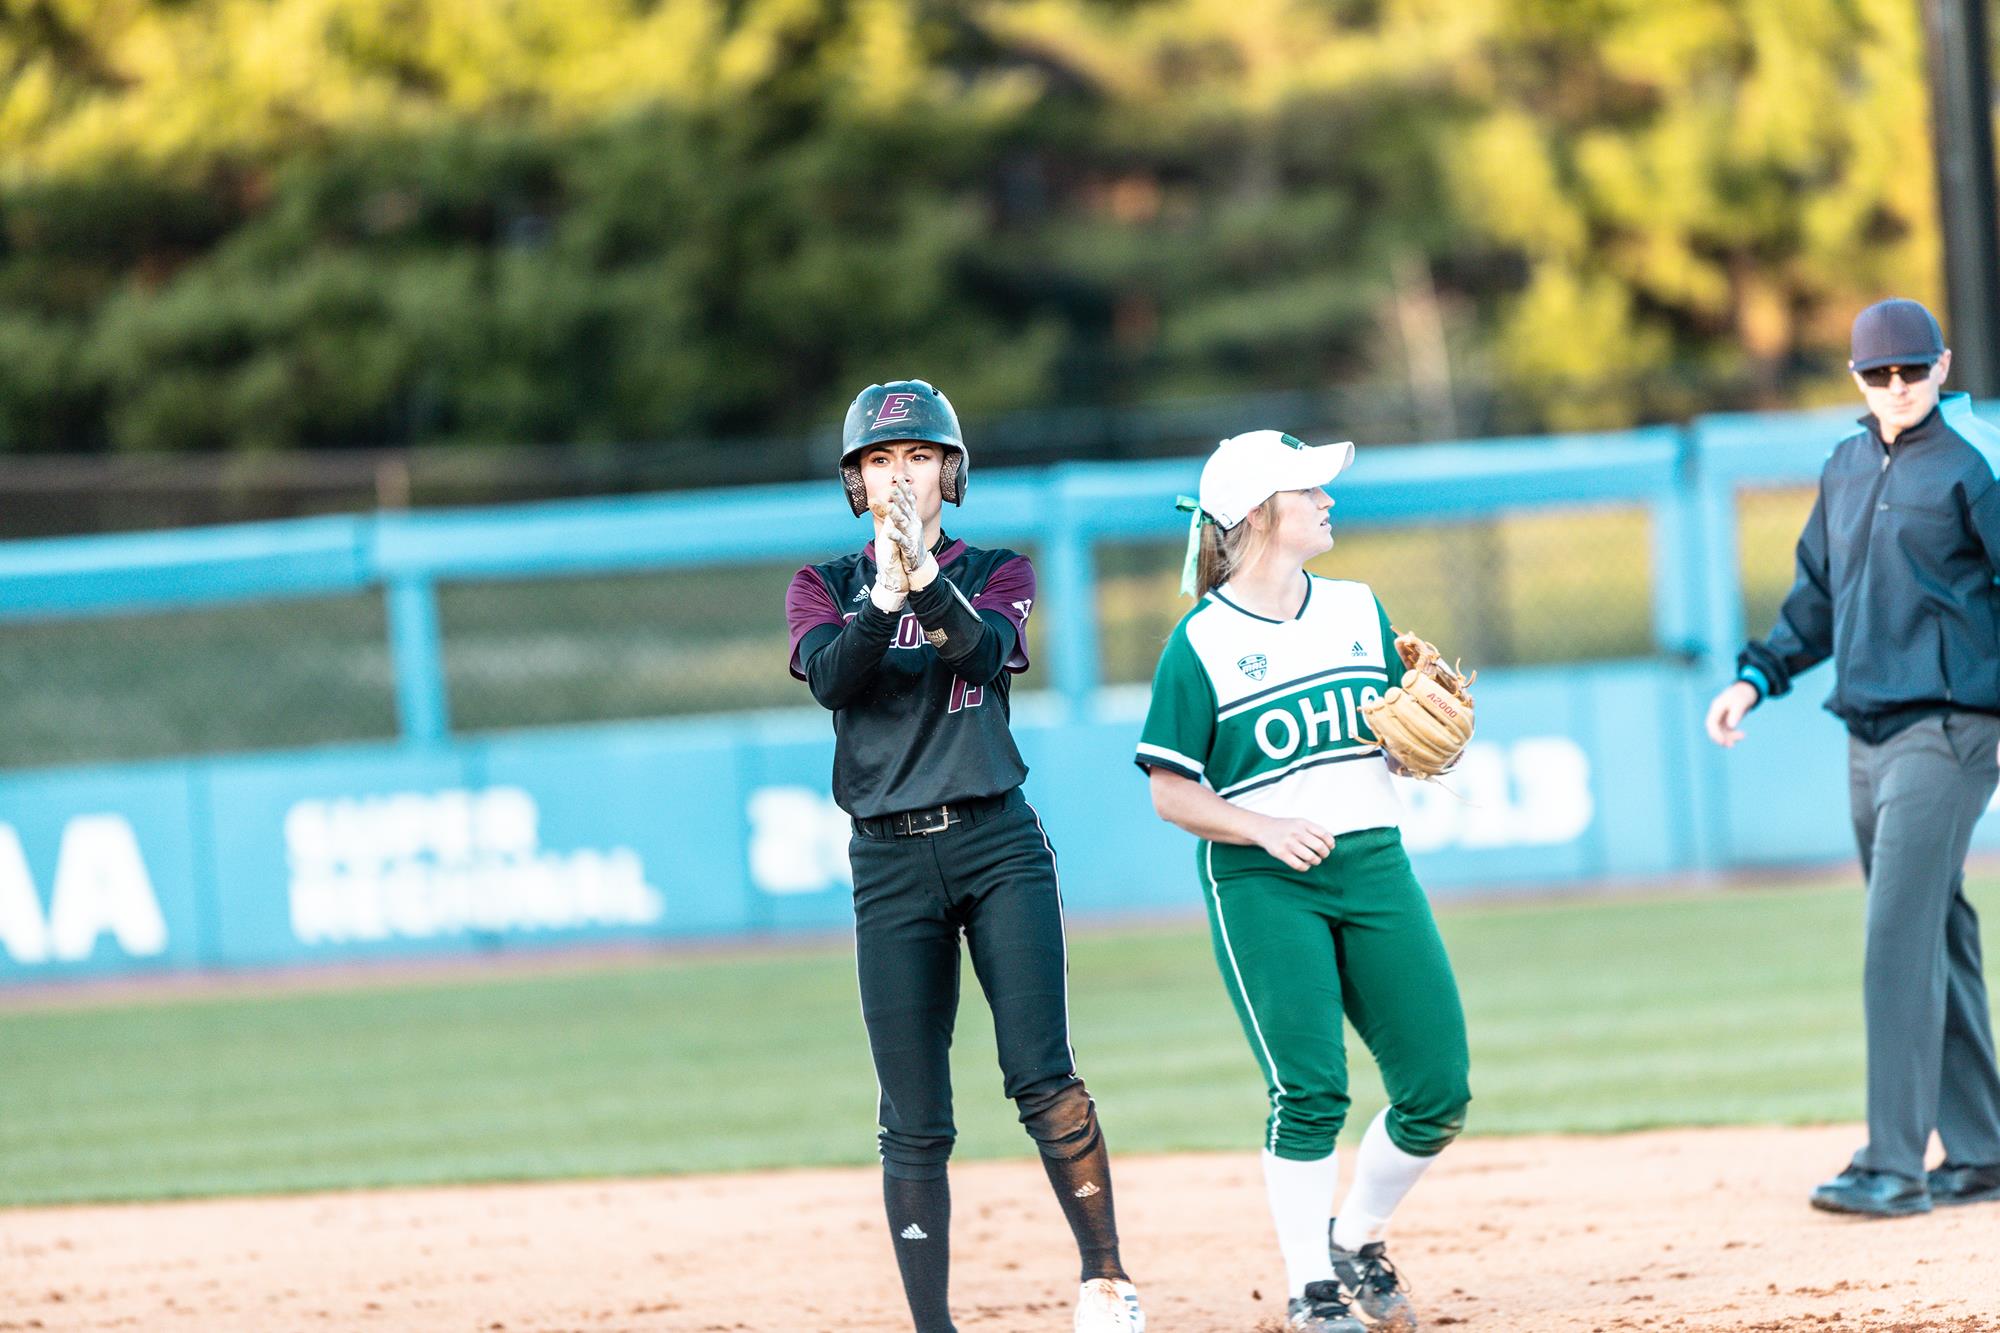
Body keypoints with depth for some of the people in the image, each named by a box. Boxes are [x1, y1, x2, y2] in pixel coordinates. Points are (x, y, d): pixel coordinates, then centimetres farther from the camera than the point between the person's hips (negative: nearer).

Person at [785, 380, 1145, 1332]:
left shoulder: (995, 574, 9)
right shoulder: (824, 588, 11)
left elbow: (980, 650, -13)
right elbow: (834, 677, -11)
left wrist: (929, 575, -31)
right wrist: (886, 591, -27)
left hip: (998, 845, -1)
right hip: (890, 861, 1)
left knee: (1041, 1075, -14)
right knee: (914, 1122, -1)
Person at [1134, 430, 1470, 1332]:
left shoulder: (1359, 612, 11)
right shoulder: (1201, 642, -5)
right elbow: (1171, 791, -4)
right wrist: (1263, 829, -17)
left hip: (1373, 862, 5)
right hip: (1260, 886, -5)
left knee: (1438, 1089, -1)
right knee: (1308, 1091, -13)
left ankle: (1358, 1241, 22)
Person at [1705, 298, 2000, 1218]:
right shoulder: (1846, 470, 14)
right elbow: (1818, 596, 24)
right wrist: (1758, 676, 13)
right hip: (1868, 731, 7)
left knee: (1900, 941, -13)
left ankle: (1894, 1163, -15)